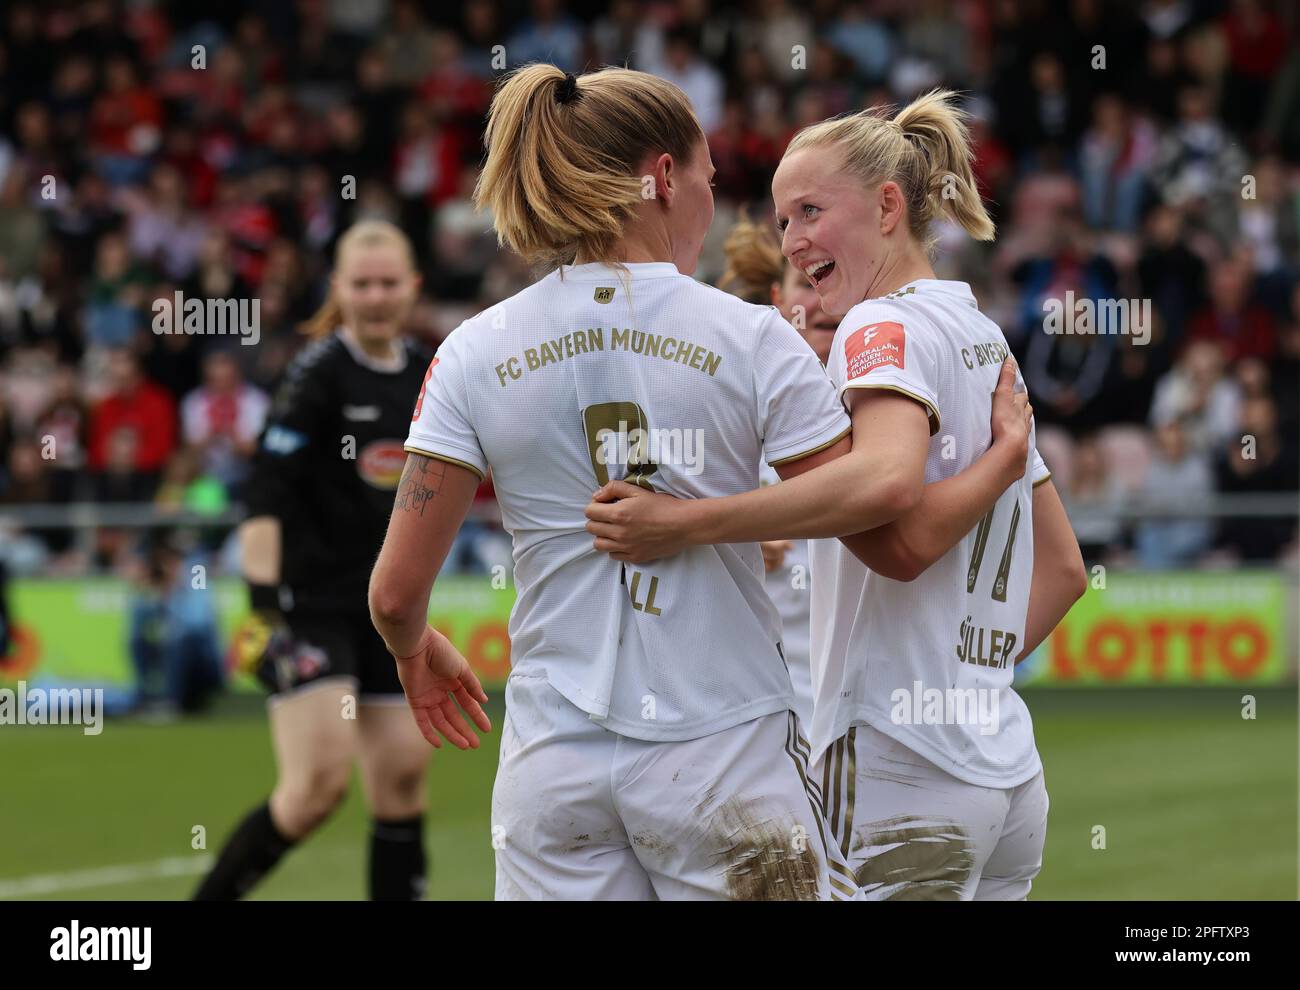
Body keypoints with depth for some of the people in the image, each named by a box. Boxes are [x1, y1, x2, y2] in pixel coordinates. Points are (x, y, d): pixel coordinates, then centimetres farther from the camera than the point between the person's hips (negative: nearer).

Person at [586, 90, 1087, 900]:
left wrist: (685, 523, -33)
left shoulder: (887, 326, -8)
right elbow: (1063, 567, 25)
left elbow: (887, 477, -31)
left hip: (898, 769, -9)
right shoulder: (985, 339, 20)